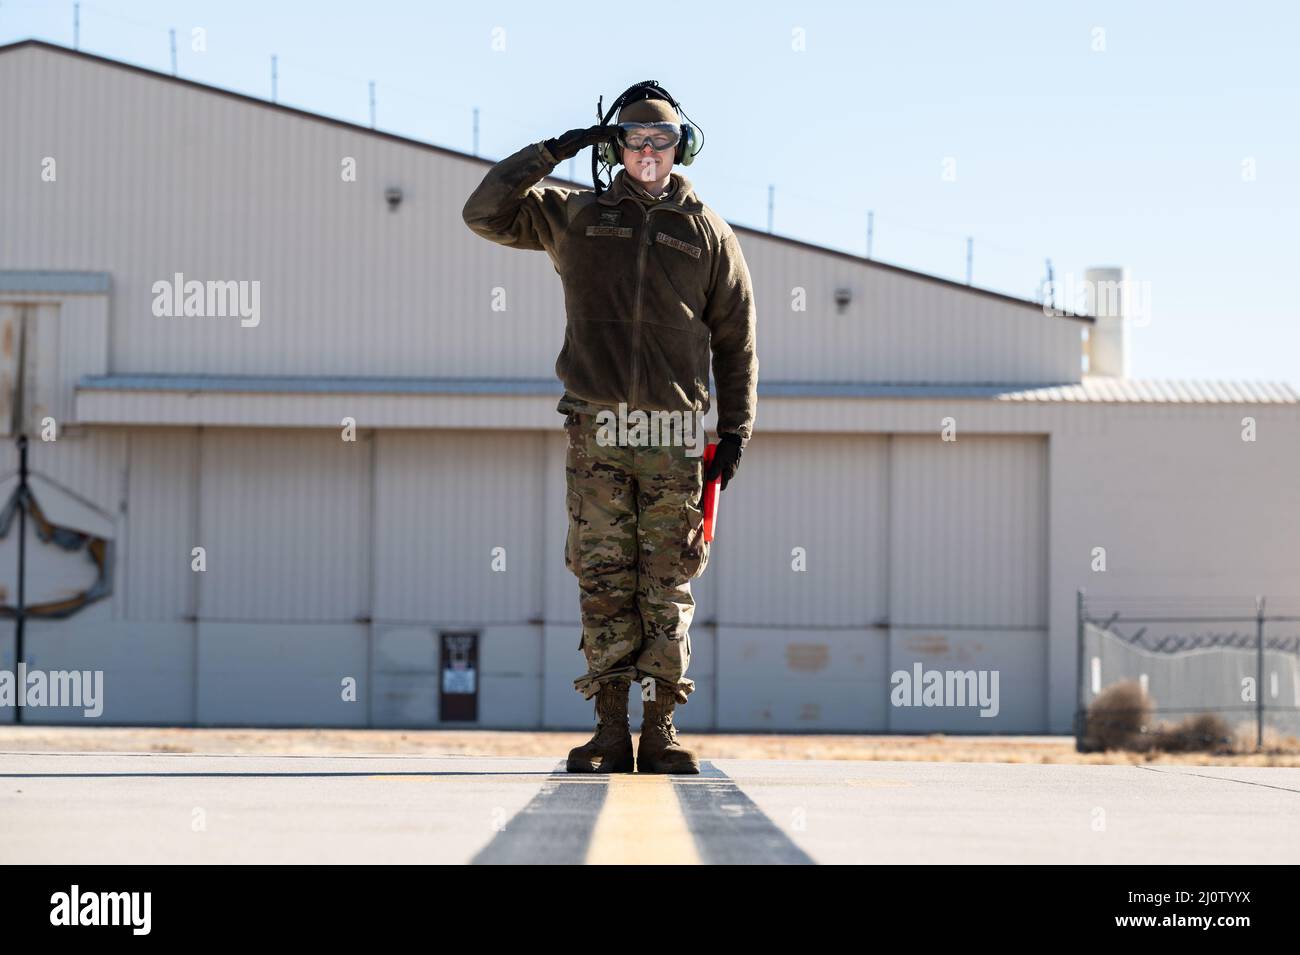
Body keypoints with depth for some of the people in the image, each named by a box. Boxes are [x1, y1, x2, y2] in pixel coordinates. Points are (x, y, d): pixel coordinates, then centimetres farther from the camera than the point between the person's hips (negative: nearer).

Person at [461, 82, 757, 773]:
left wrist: (736, 429, 6)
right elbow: (485, 212, 7)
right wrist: (551, 153, 1)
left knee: (667, 586, -1)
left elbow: (736, 338, 13)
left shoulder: (708, 234, 12)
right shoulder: (574, 217, 13)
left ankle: (660, 731, 2)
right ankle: (610, 734, 0)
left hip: (673, 436, 0)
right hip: (596, 431, 0)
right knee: (604, 580, -2)